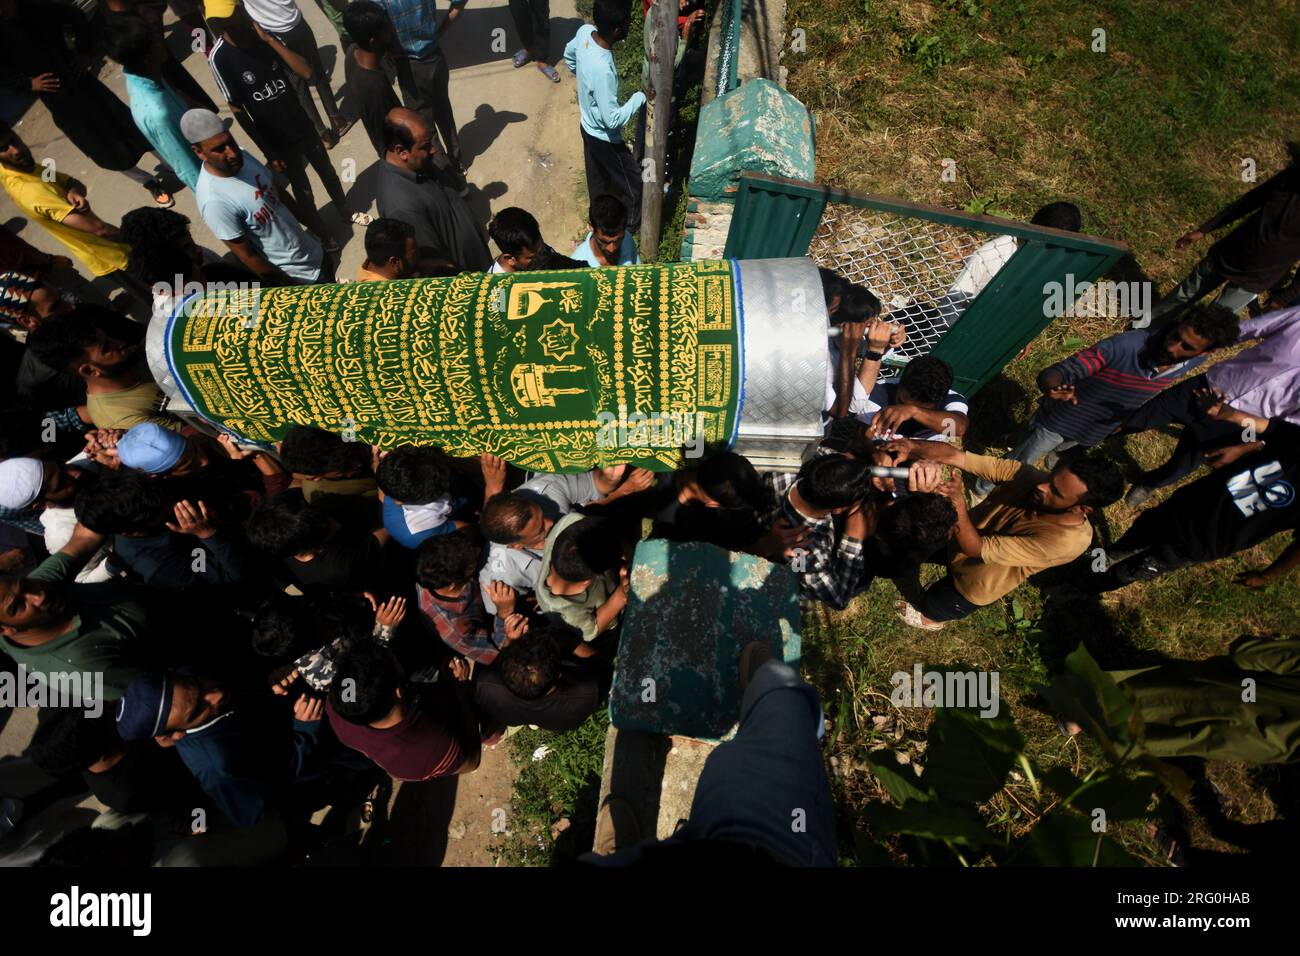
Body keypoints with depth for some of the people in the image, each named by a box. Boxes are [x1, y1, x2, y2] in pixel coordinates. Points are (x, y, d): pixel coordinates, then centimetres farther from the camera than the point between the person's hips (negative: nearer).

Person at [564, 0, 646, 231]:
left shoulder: (585, 31, -14)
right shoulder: (602, 70, -39)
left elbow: (568, 56, 9)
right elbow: (613, 120, -31)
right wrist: (640, 97, -22)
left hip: (588, 126, 8)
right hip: (604, 137, -8)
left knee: (598, 180, 28)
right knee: (633, 185, 13)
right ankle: (631, 227, 34)